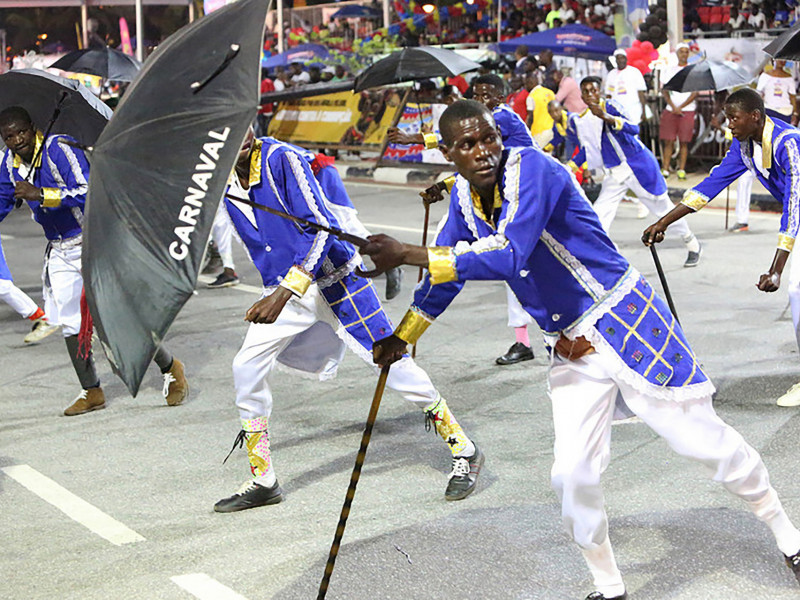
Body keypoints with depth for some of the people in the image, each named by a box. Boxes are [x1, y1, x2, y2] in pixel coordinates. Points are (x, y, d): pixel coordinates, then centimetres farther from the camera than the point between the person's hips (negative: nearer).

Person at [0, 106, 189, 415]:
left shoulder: (59, 148, -20)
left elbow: (87, 192, -31)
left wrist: (40, 195, -37)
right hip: (60, 253, 7)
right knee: (70, 325, 5)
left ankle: (171, 369, 14)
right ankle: (91, 392, 18)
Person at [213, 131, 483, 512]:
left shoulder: (281, 159, -20)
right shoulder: (225, 185, 0)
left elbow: (321, 227, -25)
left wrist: (284, 293, -32)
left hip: (333, 277, -6)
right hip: (285, 288, 6)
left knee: (390, 362, -3)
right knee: (247, 367, -5)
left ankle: (464, 452, 12)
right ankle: (262, 482, 8)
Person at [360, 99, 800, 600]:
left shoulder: (531, 168, -21)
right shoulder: (464, 198, 2)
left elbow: (509, 257, -34)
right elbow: (447, 268, 20)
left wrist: (408, 254, -32)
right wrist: (401, 336, 21)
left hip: (628, 323, -6)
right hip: (572, 350, 6)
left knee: (701, 437, 1)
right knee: (574, 475, 0)